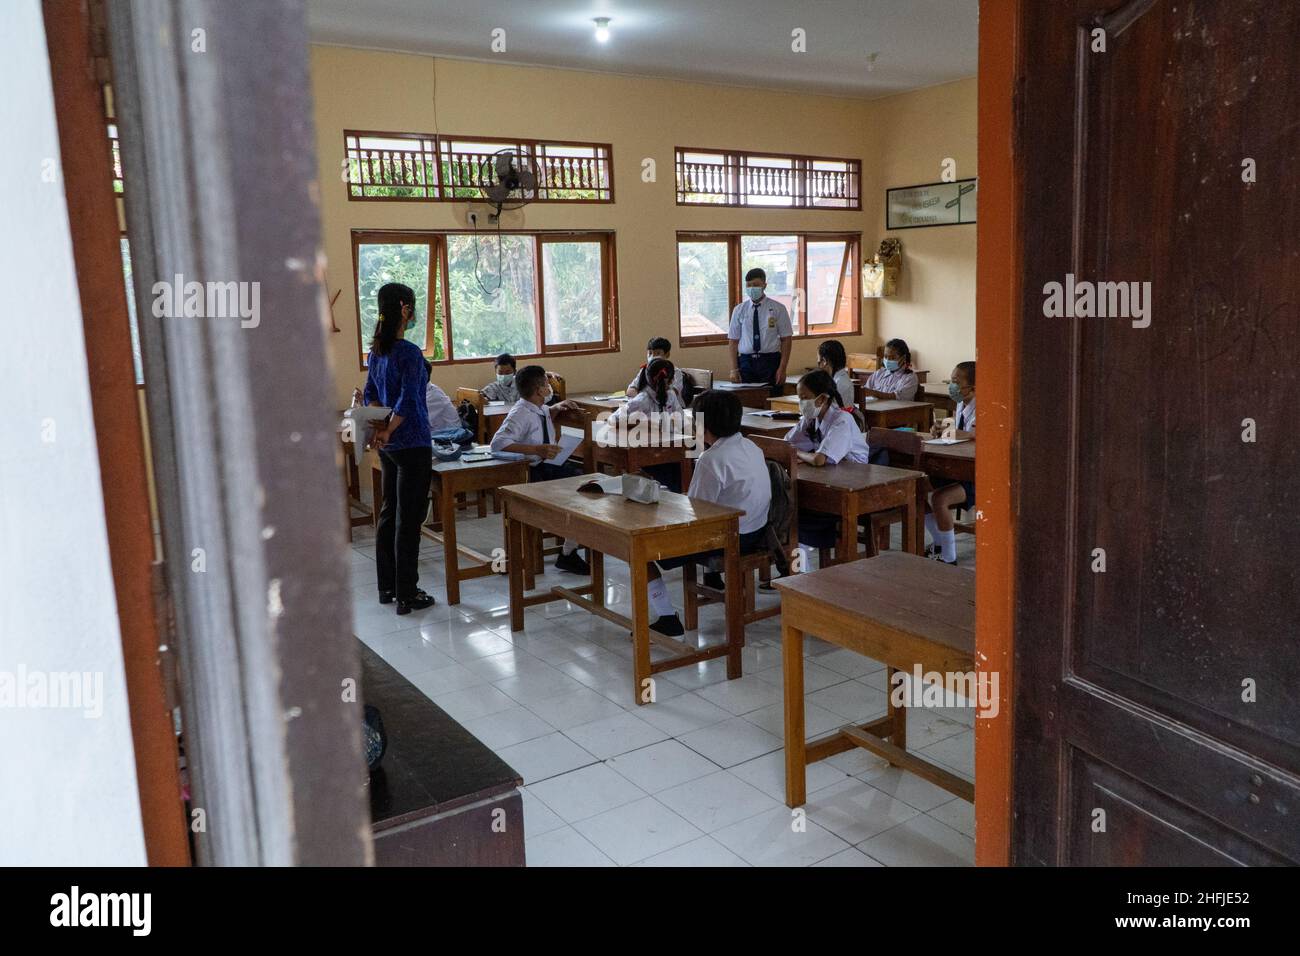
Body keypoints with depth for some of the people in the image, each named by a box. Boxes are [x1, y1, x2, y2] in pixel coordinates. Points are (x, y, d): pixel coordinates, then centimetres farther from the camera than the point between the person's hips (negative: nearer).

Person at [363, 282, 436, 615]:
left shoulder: (376, 351, 9)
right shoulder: (410, 353, -17)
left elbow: (370, 394, 13)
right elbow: (408, 400, -22)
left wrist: (381, 425, 0)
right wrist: (388, 431, -12)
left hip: (389, 446, 8)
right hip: (412, 444, -8)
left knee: (389, 513, 15)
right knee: (408, 518, -3)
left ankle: (387, 587, 24)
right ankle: (406, 595, 3)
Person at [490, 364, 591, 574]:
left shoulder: (539, 409, 9)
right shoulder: (520, 414, -17)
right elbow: (498, 442, -30)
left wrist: (557, 407, 14)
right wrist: (537, 449, -34)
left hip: (549, 464, 9)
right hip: (532, 473, -9)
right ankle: (567, 554, -8)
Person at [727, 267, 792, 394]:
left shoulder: (778, 308, 3)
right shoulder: (739, 310, 7)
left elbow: (786, 339, 2)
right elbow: (733, 341, 7)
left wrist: (782, 368, -7)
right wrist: (734, 369, -1)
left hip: (770, 361, -1)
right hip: (746, 362, 1)